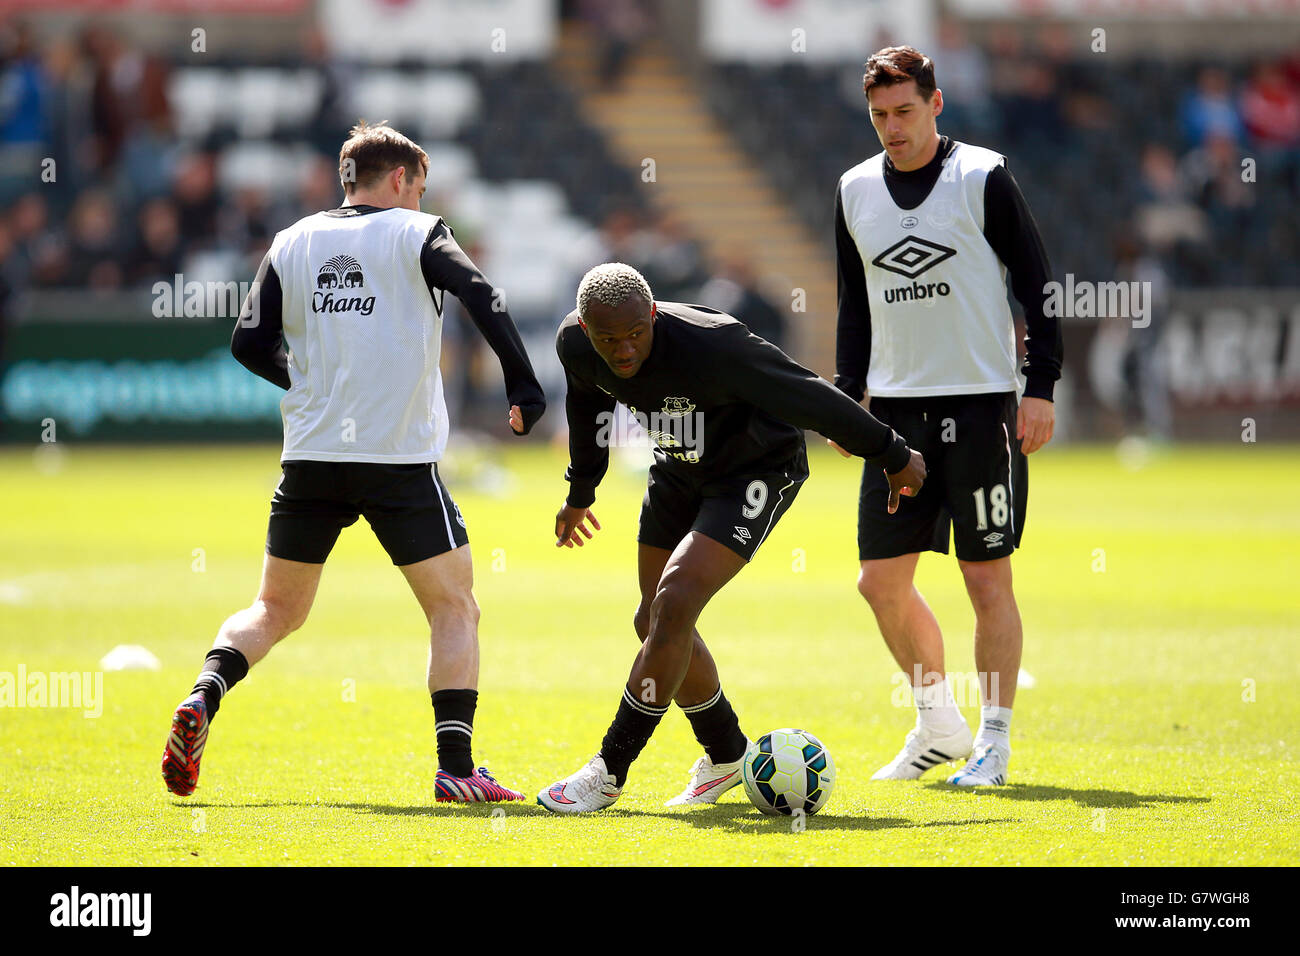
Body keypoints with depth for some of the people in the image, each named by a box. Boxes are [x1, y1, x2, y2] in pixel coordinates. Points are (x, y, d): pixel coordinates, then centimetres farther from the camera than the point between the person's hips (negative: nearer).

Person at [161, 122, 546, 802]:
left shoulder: (292, 243, 10)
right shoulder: (415, 234, 0)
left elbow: (249, 343, 7)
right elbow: (482, 299, -15)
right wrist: (523, 387, -13)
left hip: (310, 458, 4)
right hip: (402, 459, -4)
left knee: (276, 610, 17)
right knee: (454, 608, 7)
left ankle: (203, 697, -8)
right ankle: (456, 767, -5)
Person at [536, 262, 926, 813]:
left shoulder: (710, 345, -38)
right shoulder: (574, 346, -18)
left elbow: (806, 396, -26)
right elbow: (587, 408, 7)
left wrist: (892, 456, -15)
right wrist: (579, 493, 22)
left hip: (758, 472, -7)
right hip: (680, 471, 7)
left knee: (673, 606, -19)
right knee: (655, 622, 8)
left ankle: (609, 771, -10)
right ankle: (726, 756, 30)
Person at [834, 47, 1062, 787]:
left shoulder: (983, 178, -5)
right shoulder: (856, 191, 10)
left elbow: (1036, 283, -2)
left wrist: (1041, 388, -8)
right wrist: (847, 394, 10)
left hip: (981, 402, -5)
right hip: (897, 408, 5)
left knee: (988, 577, -3)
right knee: (881, 580, 2)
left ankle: (995, 741, 6)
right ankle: (939, 724, 19)